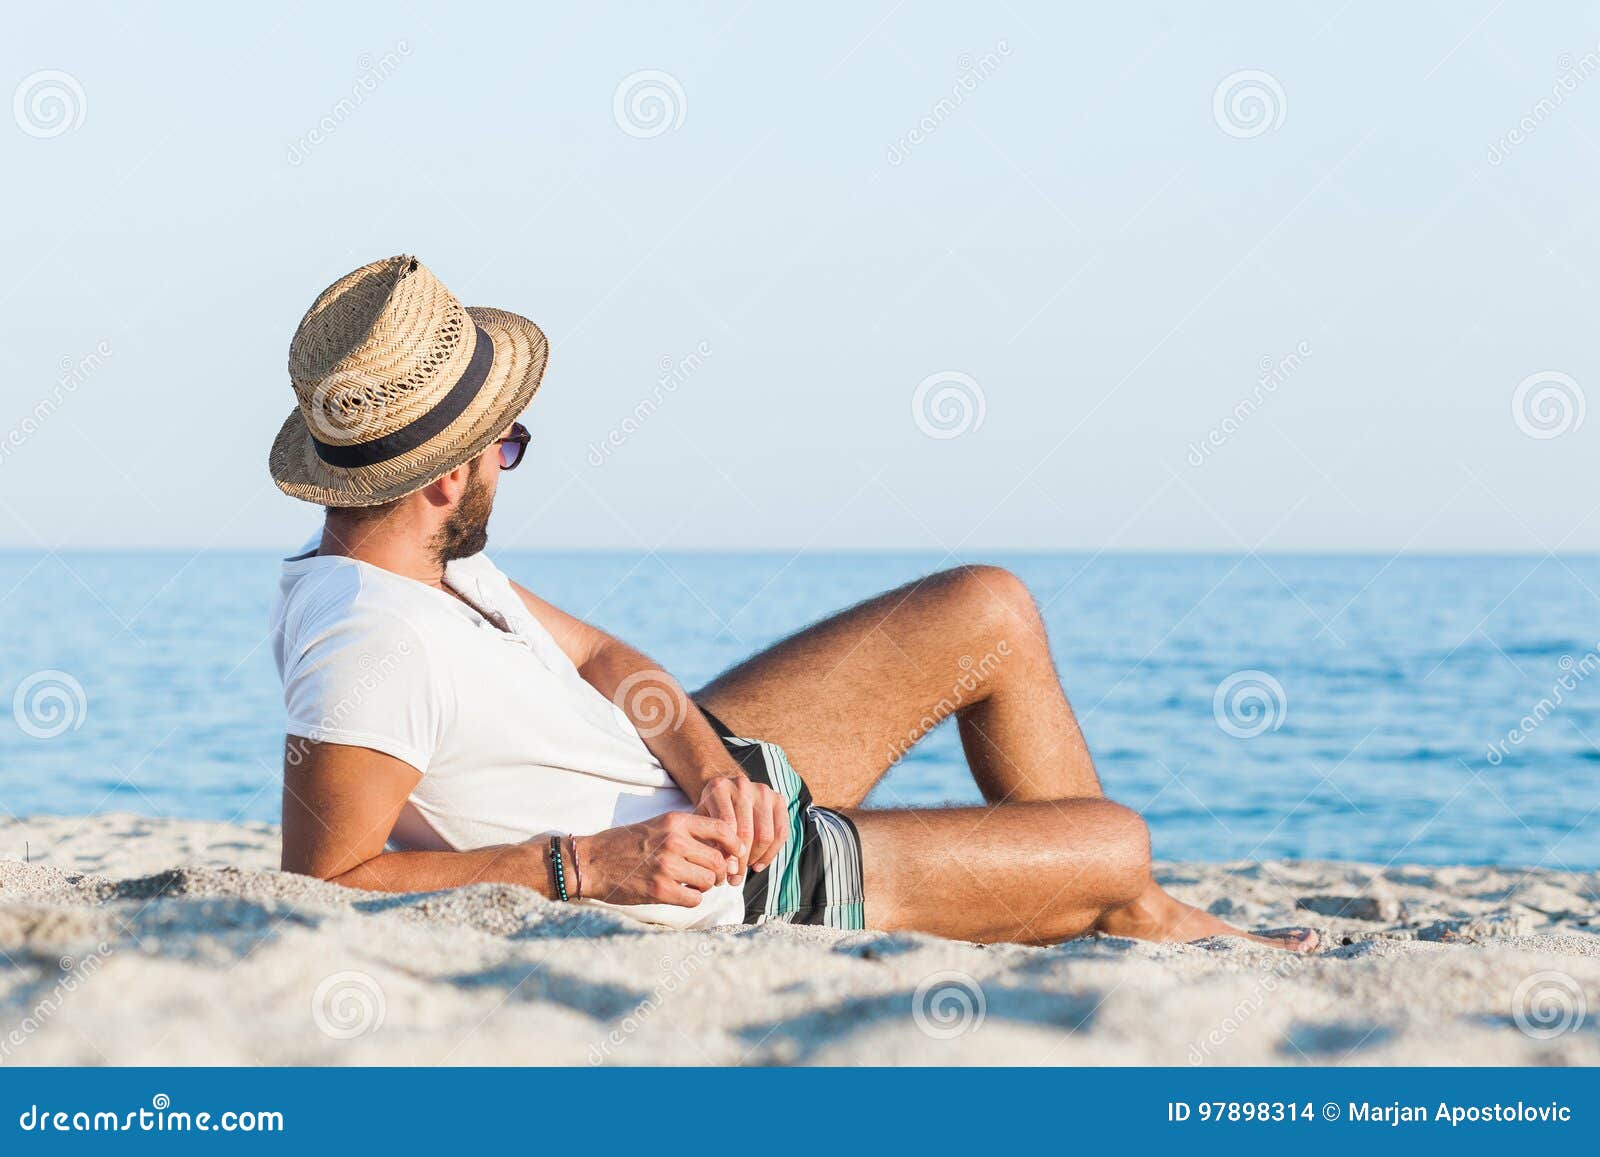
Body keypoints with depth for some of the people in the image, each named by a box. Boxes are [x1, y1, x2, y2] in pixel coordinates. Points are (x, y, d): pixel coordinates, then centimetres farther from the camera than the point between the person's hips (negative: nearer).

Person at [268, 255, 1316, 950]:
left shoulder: (422, 554, -3)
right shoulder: (372, 645, -33)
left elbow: (596, 660, 5)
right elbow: (323, 882, -35)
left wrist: (704, 760, -15)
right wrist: (582, 867, -32)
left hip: (691, 780, 10)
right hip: (723, 892, -10)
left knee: (988, 611, 15)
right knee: (1118, 844, 0)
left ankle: (1140, 916, 31)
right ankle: (1128, 914, 40)